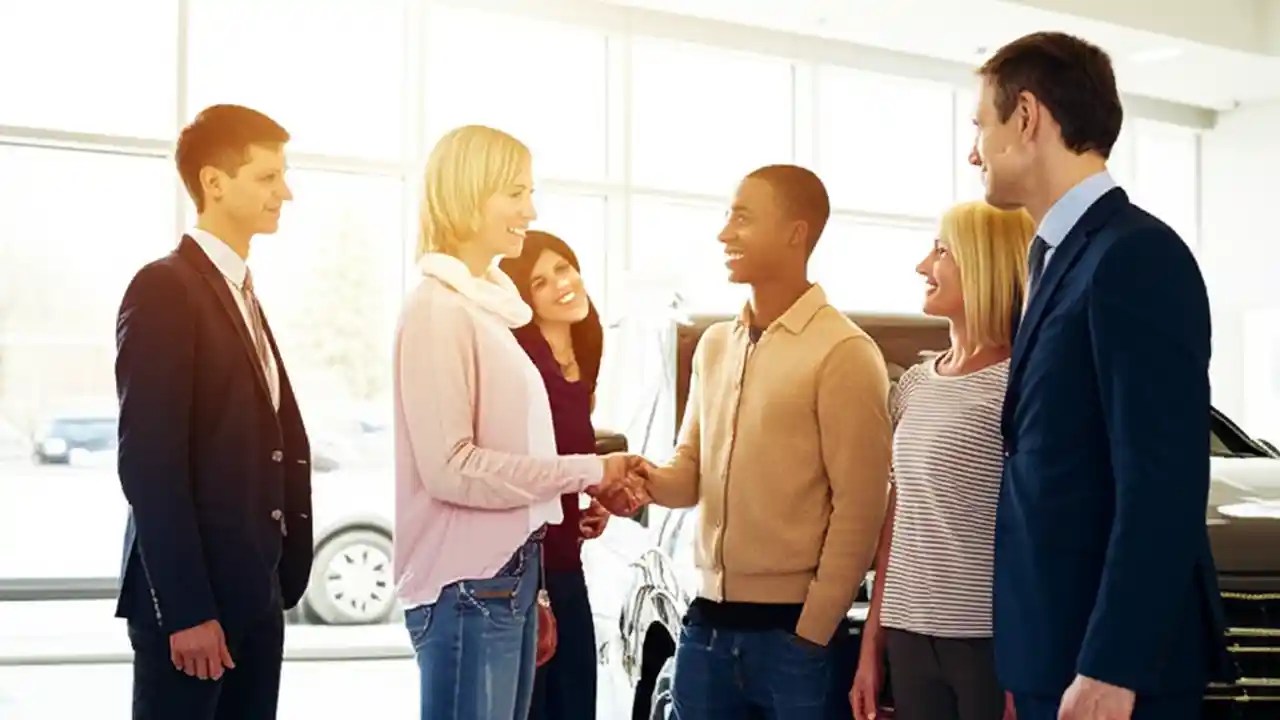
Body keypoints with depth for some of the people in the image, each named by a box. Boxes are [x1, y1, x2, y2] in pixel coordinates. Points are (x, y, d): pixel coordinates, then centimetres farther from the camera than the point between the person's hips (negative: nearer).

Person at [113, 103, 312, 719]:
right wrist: (186, 609, -20)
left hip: (253, 591, 8)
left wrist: (283, 575, 10)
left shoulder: (241, 296, 18)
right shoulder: (164, 288, -10)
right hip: (191, 597, -8)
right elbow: (148, 462, -17)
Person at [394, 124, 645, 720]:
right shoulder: (438, 308, -12)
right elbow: (450, 467, -18)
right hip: (467, 586, -8)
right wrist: (589, 472, -13)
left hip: (505, 576, 8)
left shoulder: (484, 304, 13)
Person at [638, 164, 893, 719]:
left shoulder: (844, 353, -10)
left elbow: (859, 508, -11)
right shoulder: (715, 345, 11)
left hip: (790, 627, -6)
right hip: (708, 621, 6)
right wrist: (645, 478, -7)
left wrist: (813, 632, -11)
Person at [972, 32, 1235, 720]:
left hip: (1107, 659, -8)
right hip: (1050, 650, 9)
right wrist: (1031, 664, 14)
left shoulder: (1135, 255, -16)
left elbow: (1163, 483, -21)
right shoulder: (1058, 255, 13)